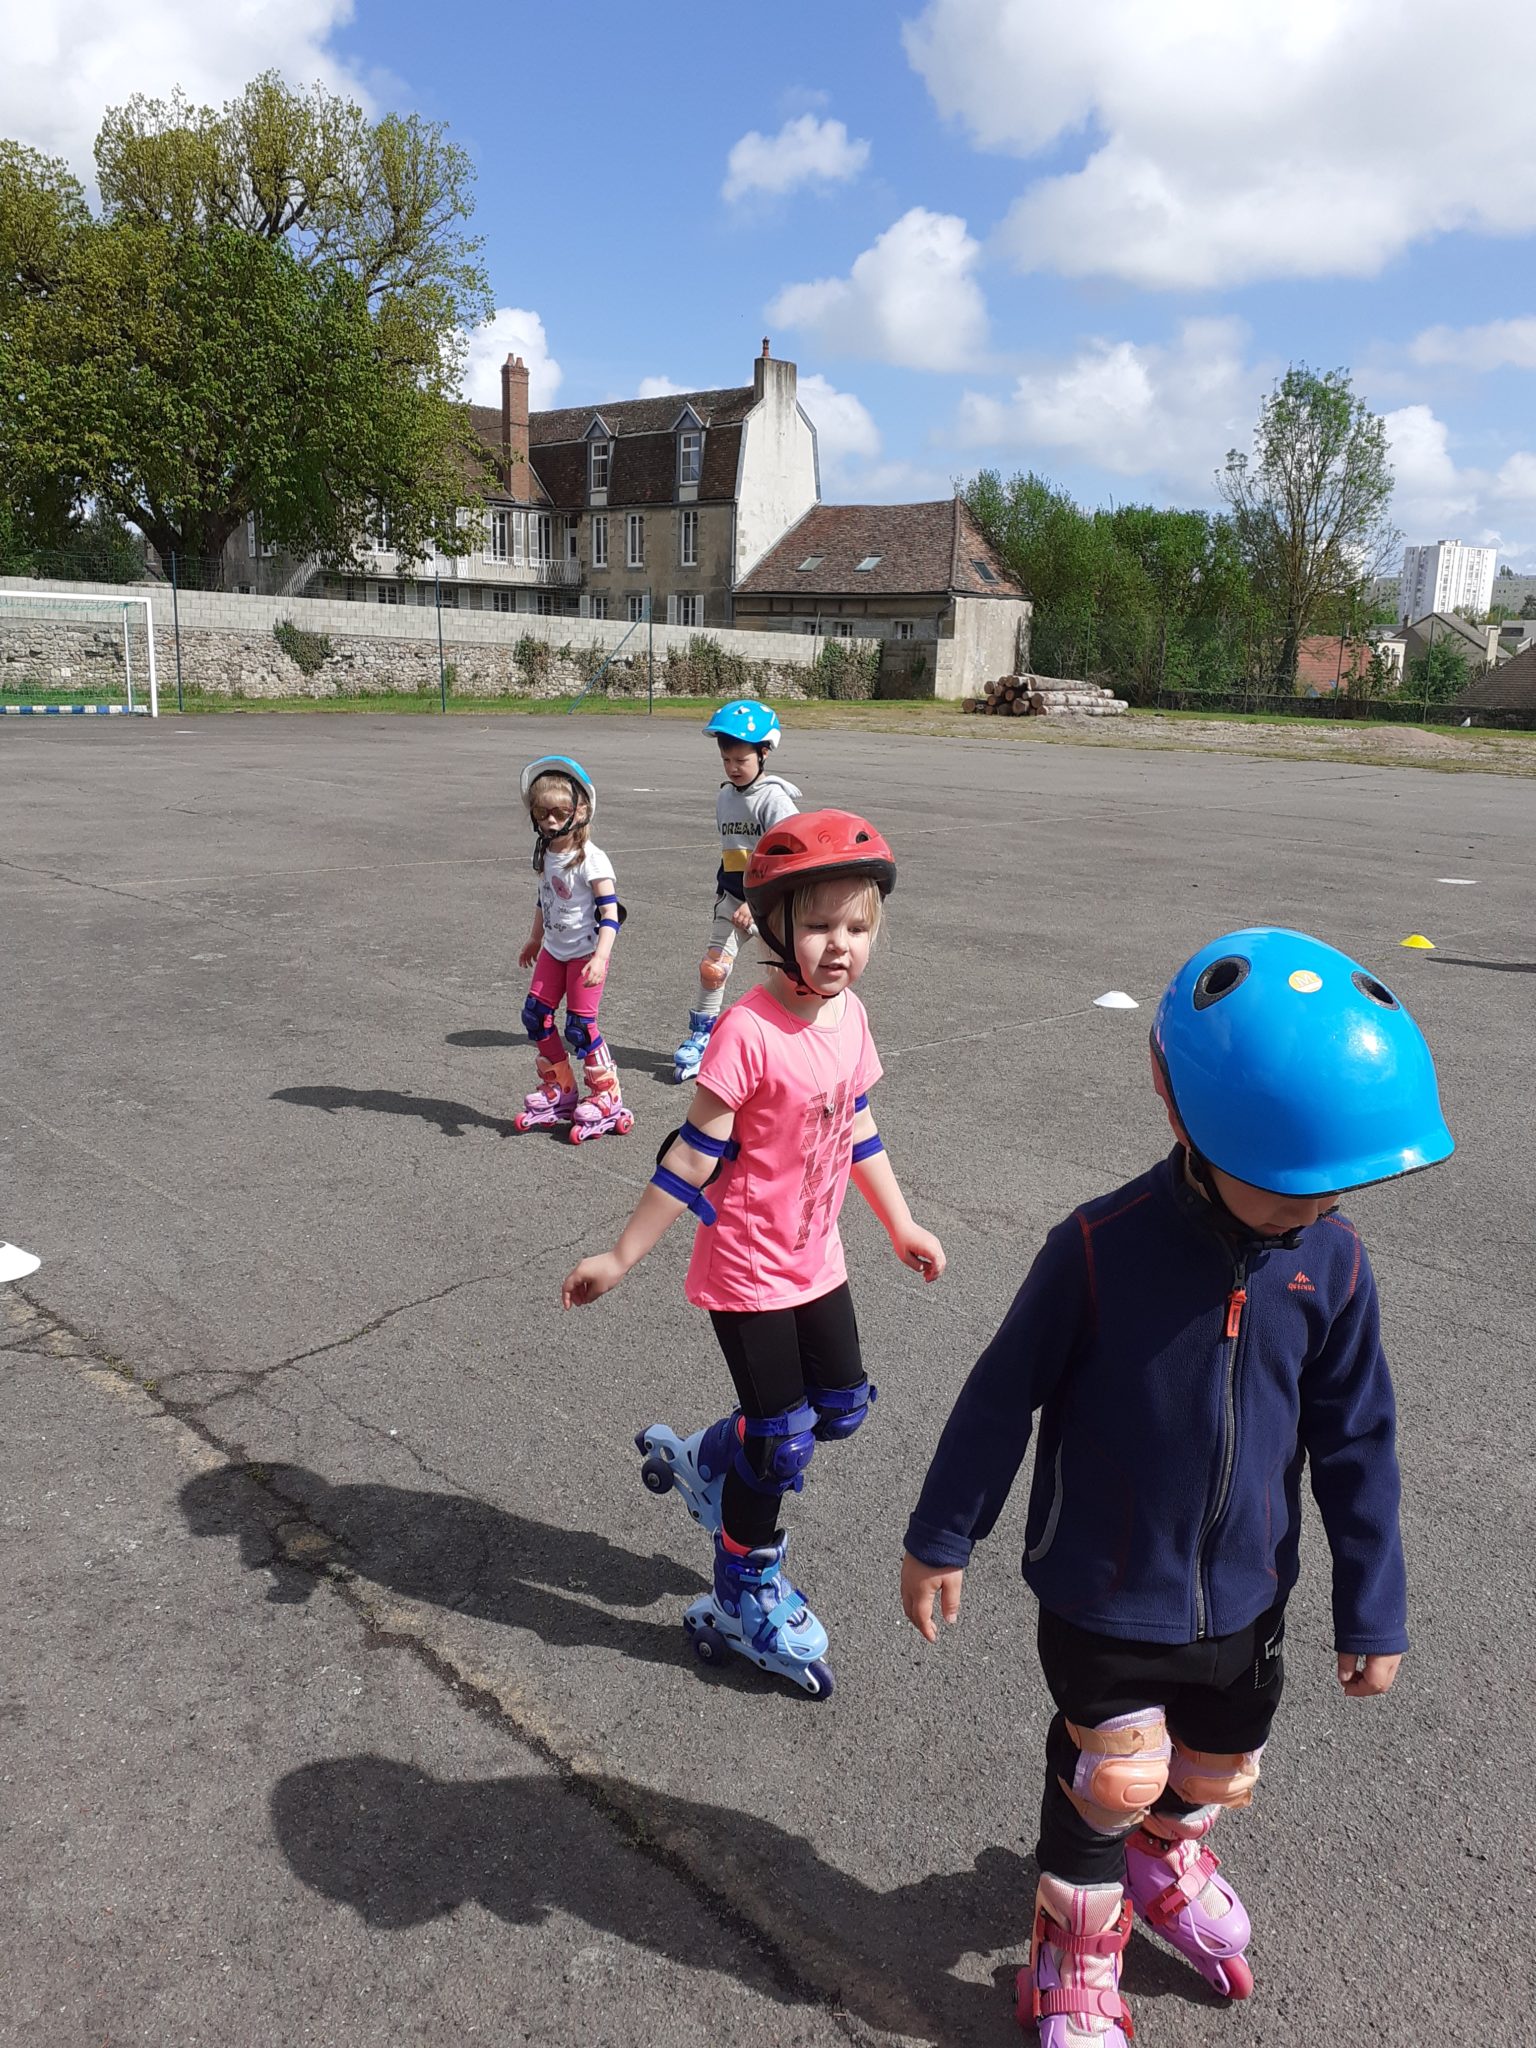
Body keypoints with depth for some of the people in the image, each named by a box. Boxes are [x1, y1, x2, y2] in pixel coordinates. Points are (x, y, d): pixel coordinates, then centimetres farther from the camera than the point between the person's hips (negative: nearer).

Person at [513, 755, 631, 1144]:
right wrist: (535, 939, 28)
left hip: (585, 954, -8)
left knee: (580, 1027, -7)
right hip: (554, 950, 8)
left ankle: (607, 1101, 8)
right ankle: (559, 1092, 22)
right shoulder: (546, 854, 3)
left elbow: (610, 914, -24)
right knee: (535, 1016, 6)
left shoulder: (591, 860, -20)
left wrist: (600, 957, -34)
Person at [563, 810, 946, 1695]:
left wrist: (903, 1226, 19)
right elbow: (694, 1156, -19)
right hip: (747, 1271, -7)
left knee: (842, 1407, 16)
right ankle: (748, 1604, 28)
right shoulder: (750, 1032, -25)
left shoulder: (851, 1018, -1)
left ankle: (702, 1461, 41)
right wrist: (621, 1257, -16)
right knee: (783, 1440, 3)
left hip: (816, 1261, 7)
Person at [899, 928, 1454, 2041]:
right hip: (1106, 1595, -4)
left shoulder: (1333, 1261, -13)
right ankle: (1078, 1949, 42)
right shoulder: (1102, 1248, -25)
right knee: (1113, 1780, 11)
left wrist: (1374, 1610, 5)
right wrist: (941, 1539, -5)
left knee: (1219, 1772, 25)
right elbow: (1003, 1398, -14)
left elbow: (1354, 1443, -2)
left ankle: (1165, 1853, 59)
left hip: (1245, 1595, 4)